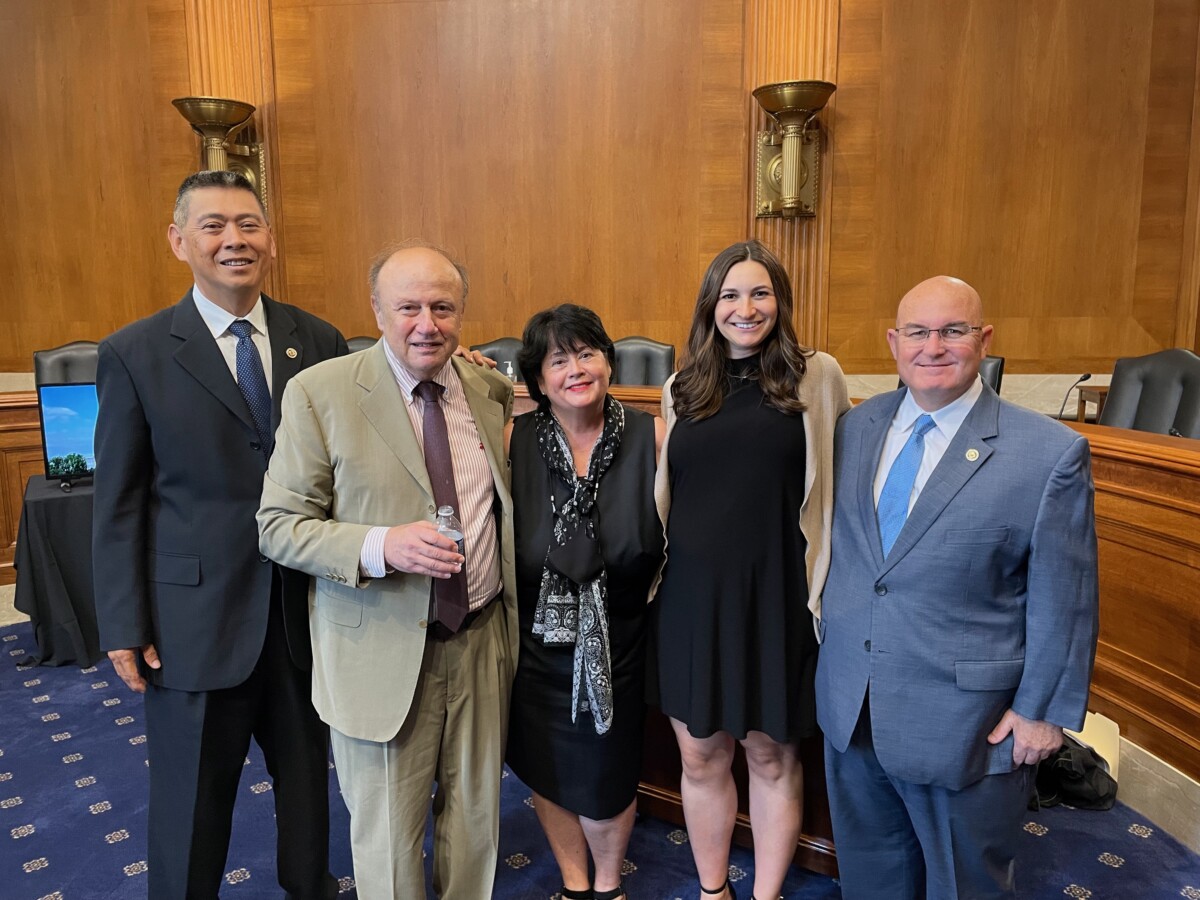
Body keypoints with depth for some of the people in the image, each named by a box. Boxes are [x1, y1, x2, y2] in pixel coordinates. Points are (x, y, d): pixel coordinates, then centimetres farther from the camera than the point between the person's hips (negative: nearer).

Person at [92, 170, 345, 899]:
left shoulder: (319, 341, 0)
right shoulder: (134, 354, -5)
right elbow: (118, 503, -3)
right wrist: (124, 626, -4)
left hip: (307, 609, 2)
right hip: (194, 615, -2)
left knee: (306, 774, 20)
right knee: (191, 798, 15)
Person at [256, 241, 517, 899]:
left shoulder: (492, 390, 1)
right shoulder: (320, 392, -12)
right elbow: (278, 527, -10)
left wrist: (510, 619, 8)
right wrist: (381, 547, -27)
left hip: (482, 642, 4)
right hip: (382, 652, -3)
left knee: (476, 814, 21)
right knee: (387, 835, 14)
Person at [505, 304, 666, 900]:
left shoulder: (652, 436, -11)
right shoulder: (515, 439, -9)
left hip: (616, 644, -1)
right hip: (537, 642, 2)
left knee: (606, 781, 15)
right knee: (547, 772, 20)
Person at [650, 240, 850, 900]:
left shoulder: (817, 376, -2)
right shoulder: (681, 389, 6)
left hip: (774, 597, -2)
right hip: (690, 597, 3)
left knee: (771, 755, 13)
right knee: (700, 756, 13)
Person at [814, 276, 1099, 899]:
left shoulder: (1051, 453, -14)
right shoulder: (855, 428, 0)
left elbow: (1064, 601, -10)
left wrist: (1044, 710, -6)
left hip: (967, 723, -4)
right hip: (849, 705, 4)